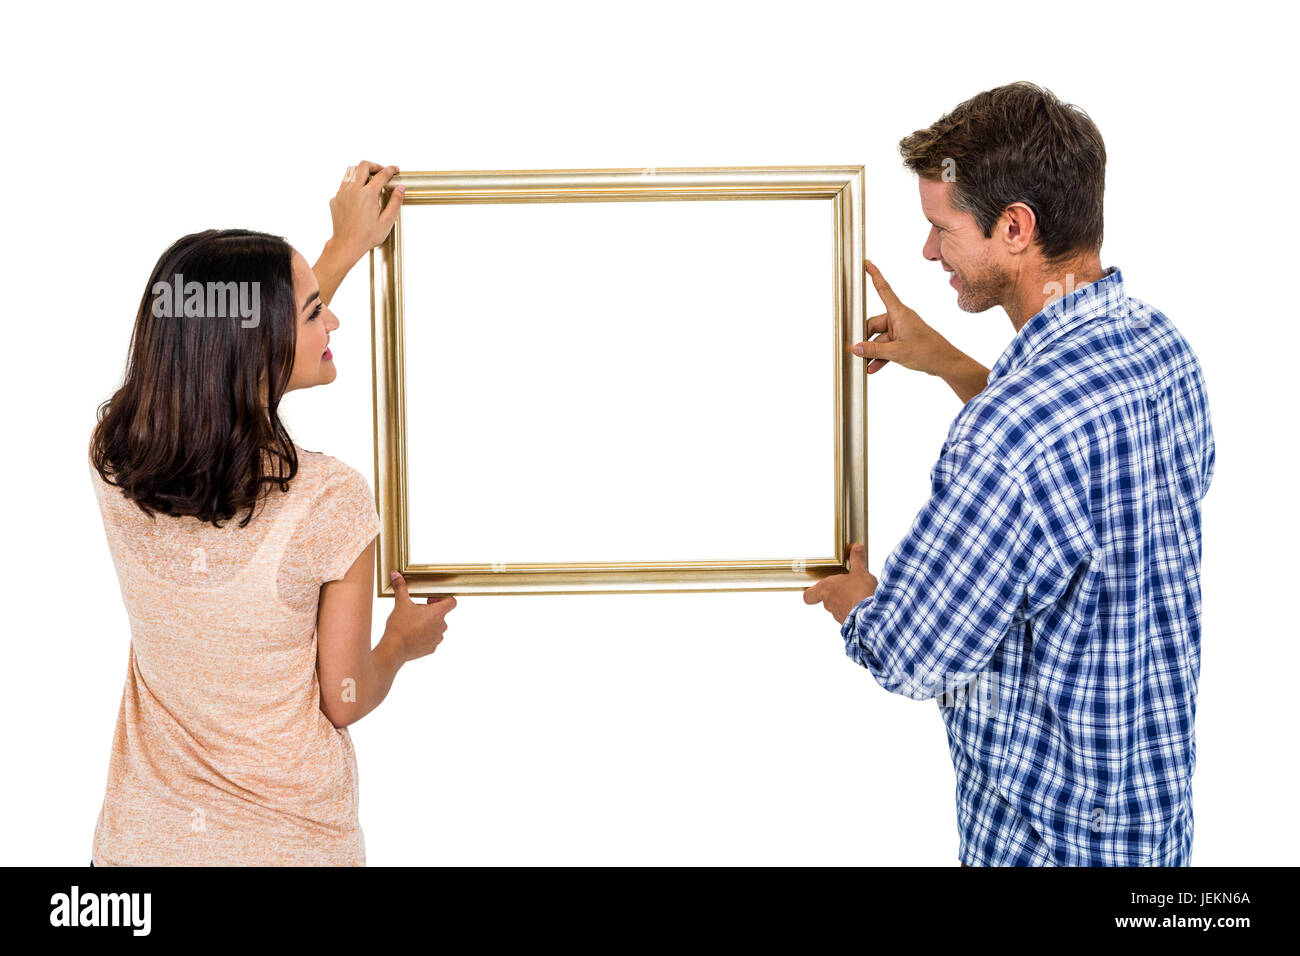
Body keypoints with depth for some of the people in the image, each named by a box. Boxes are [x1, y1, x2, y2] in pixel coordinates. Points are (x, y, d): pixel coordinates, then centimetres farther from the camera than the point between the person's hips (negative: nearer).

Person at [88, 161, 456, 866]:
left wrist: (346, 247, 18)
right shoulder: (331, 500, -25)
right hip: (289, 843, -3)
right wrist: (403, 642, 9)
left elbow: (238, 351, 9)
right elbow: (344, 700, -12)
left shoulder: (115, 458, -11)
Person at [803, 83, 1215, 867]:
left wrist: (852, 597, 0)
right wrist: (948, 363, 18)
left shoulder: (1012, 435, -33)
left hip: (1054, 830, -8)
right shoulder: (1160, 341, -4)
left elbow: (910, 656, -22)